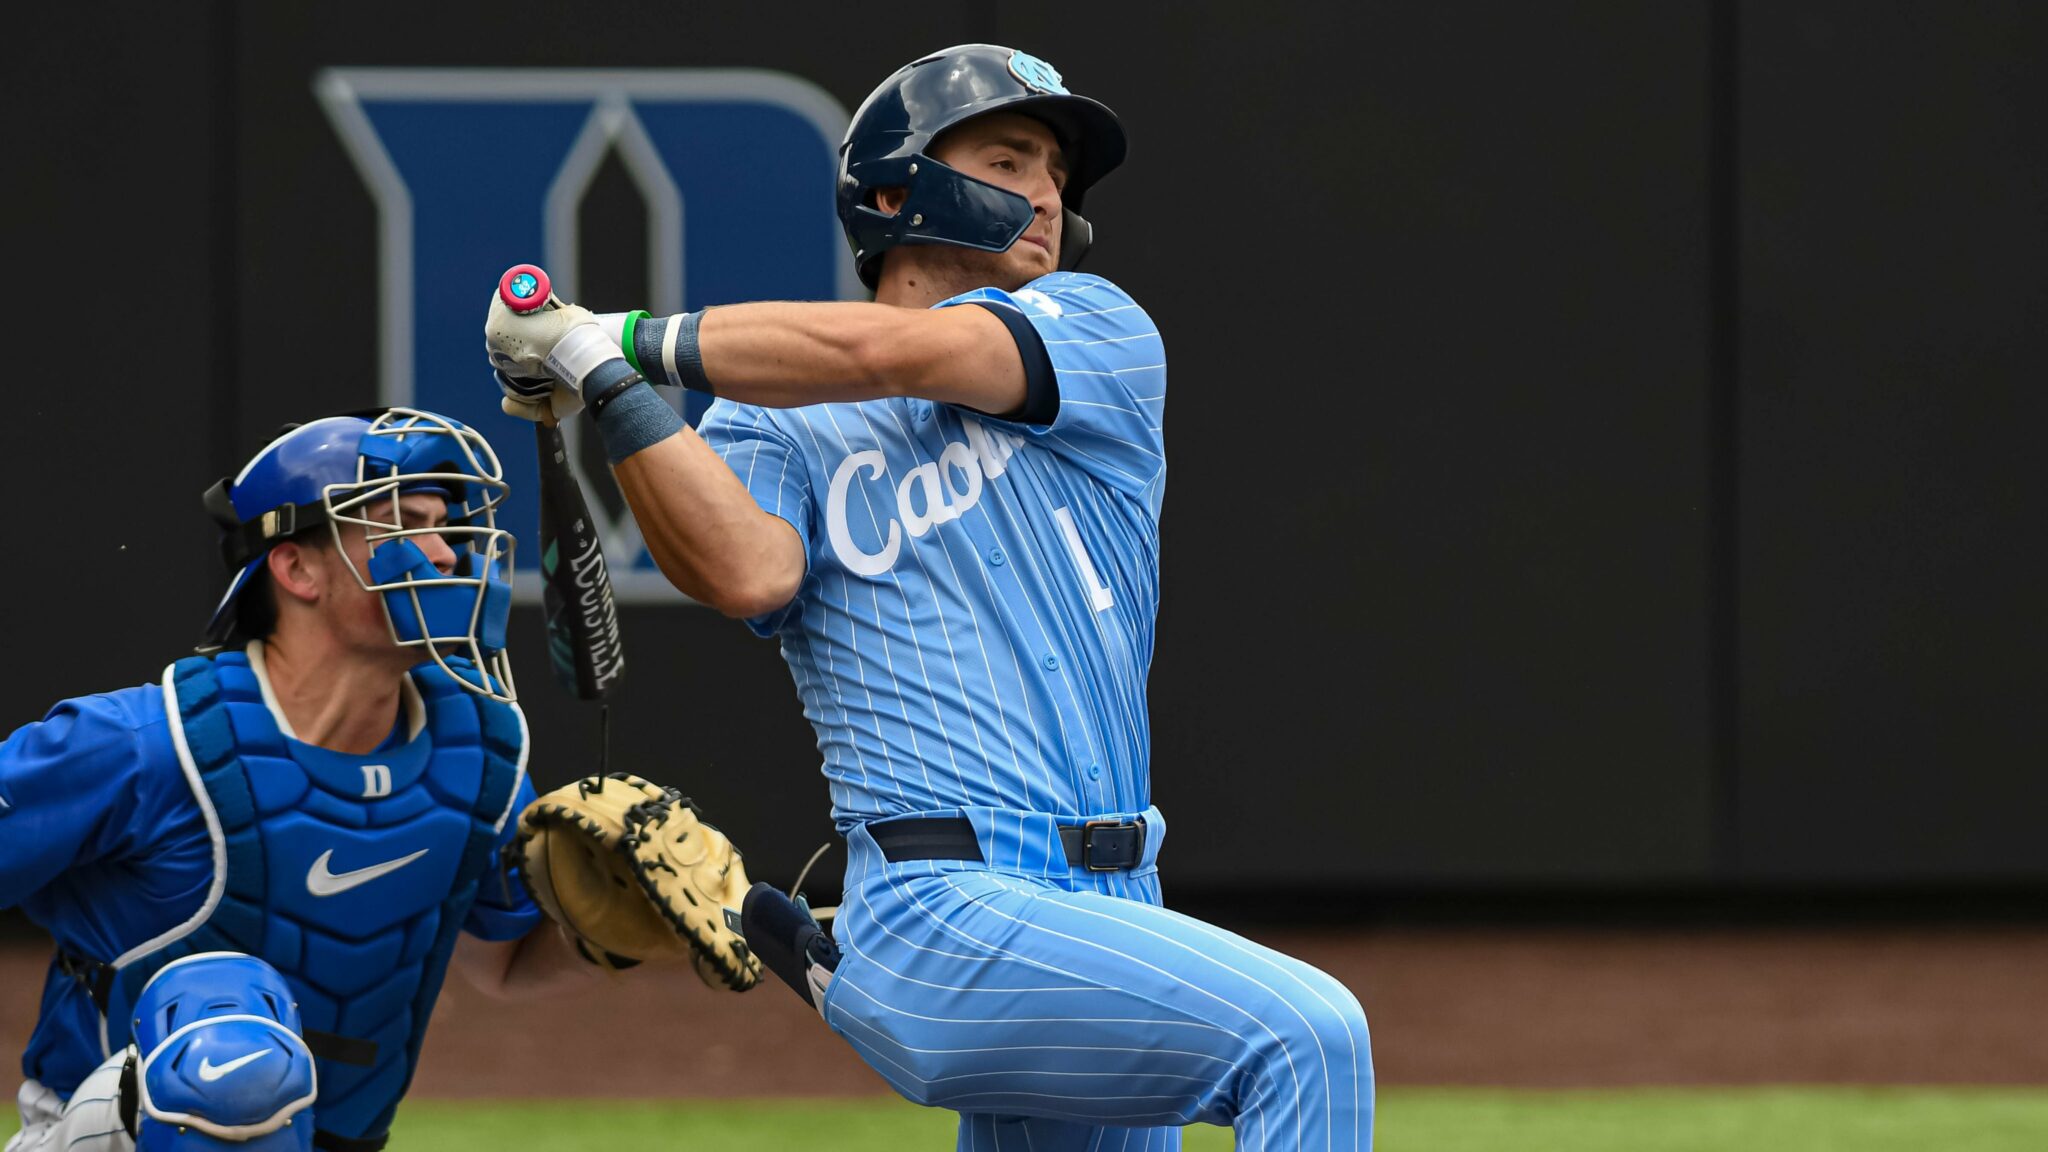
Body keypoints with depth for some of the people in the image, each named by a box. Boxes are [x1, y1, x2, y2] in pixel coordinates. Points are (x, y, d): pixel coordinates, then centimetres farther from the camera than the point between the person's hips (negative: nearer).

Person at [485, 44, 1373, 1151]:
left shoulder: (1101, 334, 13)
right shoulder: (777, 426, 8)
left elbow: (899, 353, -6)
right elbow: (750, 572, -15)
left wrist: (627, 338, -2)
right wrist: (603, 379, -18)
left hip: (1109, 922, 5)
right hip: (945, 922, -5)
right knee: (1306, 1037, -24)